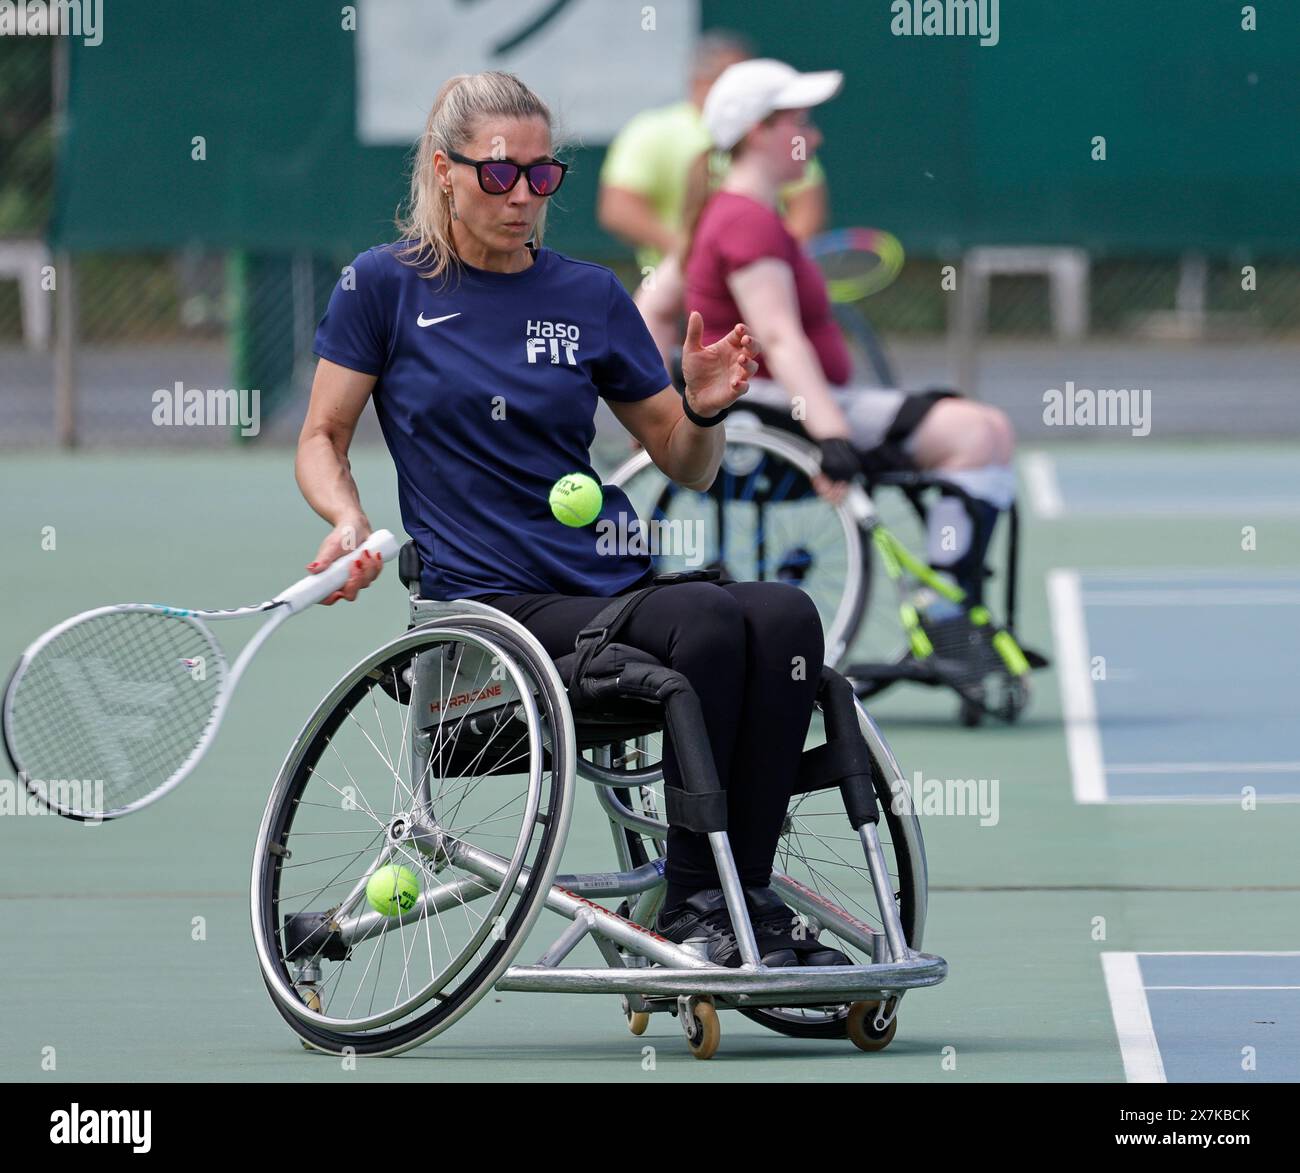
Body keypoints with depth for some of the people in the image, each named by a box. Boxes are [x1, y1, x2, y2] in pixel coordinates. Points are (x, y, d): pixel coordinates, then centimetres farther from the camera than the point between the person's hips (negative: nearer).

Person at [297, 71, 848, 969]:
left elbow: (685, 464, 18)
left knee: (785, 615, -28)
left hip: (617, 583, 4)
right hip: (492, 608, -4)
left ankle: (743, 898, -25)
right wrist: (348, 517, -9)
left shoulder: (590, 297, 14)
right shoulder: (385, 286, 6)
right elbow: (322, 440, 11)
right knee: (709, 621, -32)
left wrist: (704, 408, -5)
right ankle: (692, 901, -26)